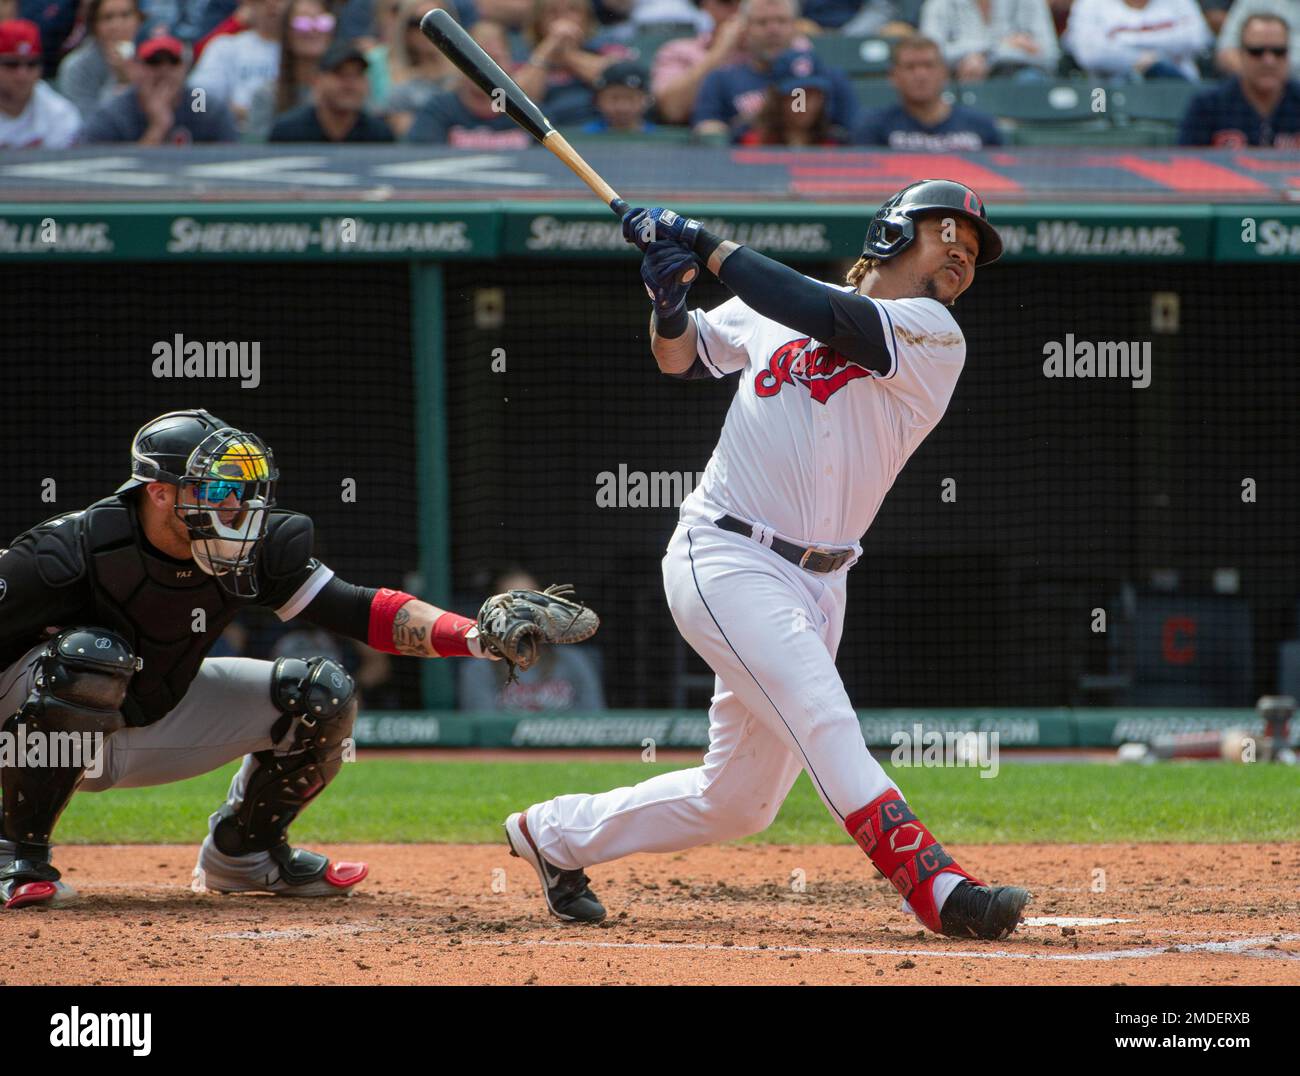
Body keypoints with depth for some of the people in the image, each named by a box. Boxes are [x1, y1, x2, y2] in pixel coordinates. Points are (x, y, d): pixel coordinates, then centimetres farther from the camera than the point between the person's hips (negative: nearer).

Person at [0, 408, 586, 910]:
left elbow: (359, 611, -16)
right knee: (89, 657, -39)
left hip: (156, 733, 6)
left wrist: (474, 637, -31)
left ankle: (241, 855, 17)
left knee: (323, 695, -5)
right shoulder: (73, 549, -30)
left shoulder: (254, 551, -15)